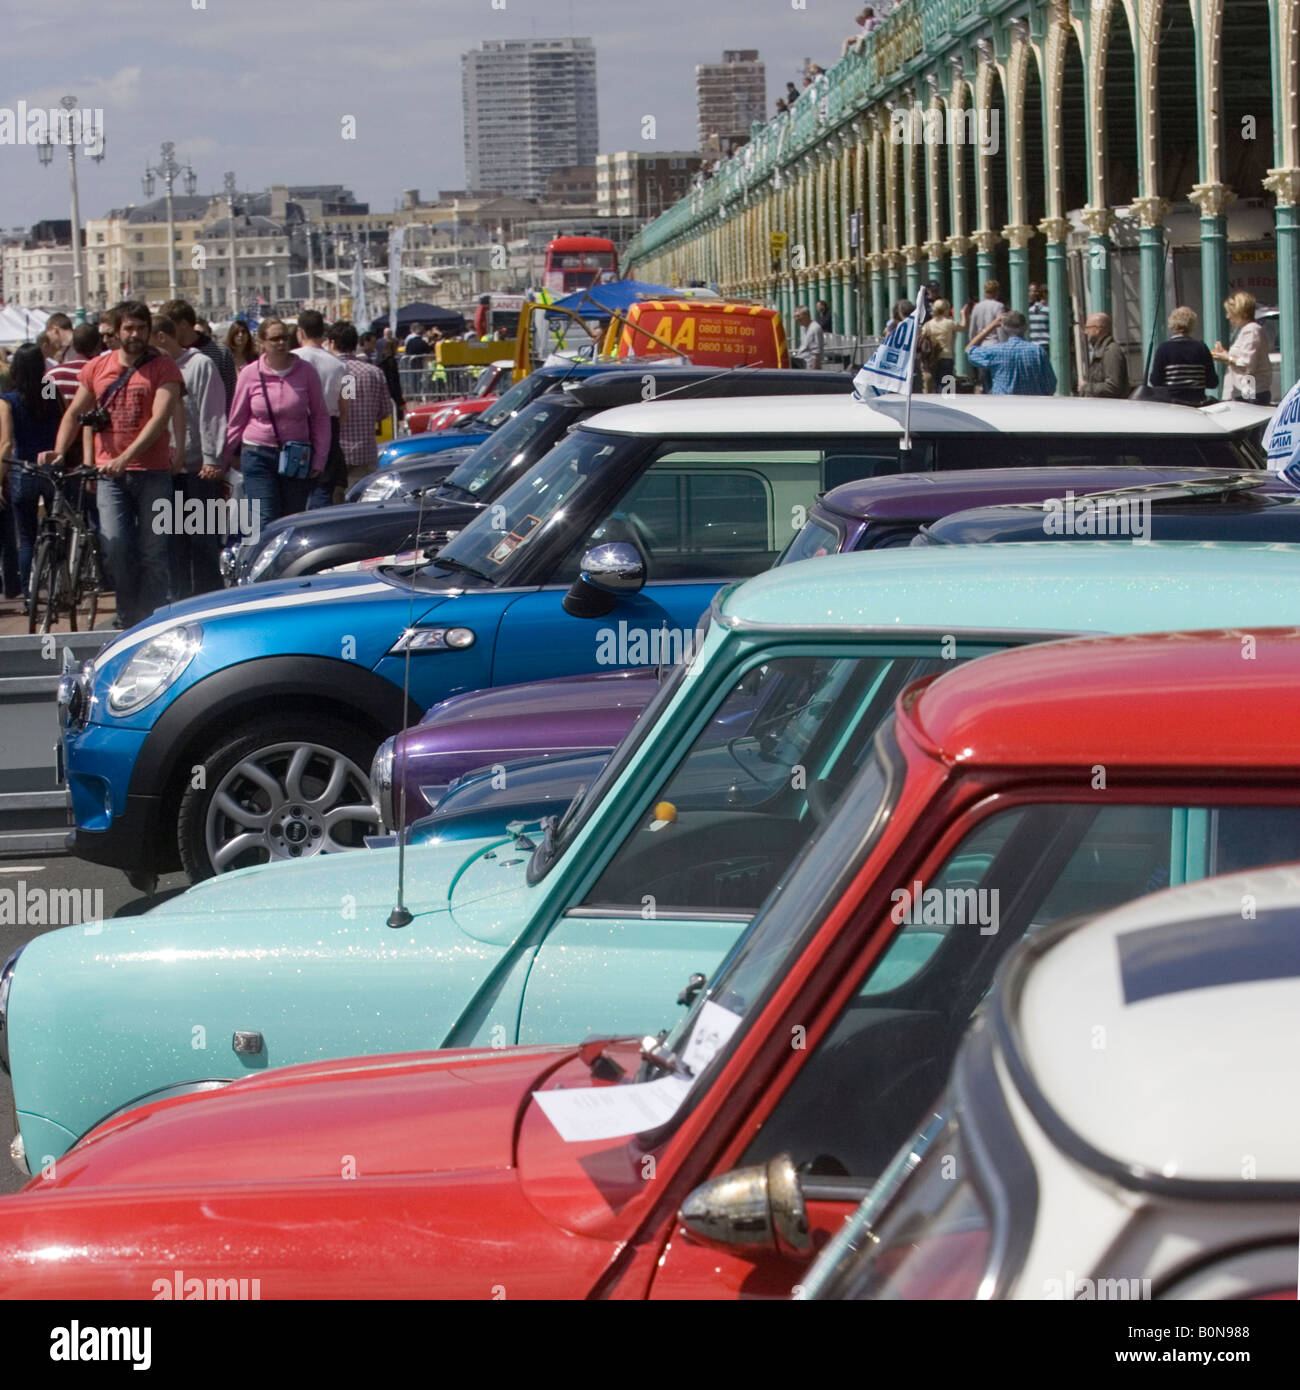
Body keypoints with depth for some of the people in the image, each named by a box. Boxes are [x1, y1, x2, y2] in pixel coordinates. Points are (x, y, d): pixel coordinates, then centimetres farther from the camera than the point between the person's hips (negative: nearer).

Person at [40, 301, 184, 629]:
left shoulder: (163, 368, 0)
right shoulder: (96, 368, 11)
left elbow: (160, 418, -12)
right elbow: (74, 414, 13)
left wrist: (125, 458, -24)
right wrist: (59, 451, -7)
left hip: (152, 471, -2)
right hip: (110, 475, 2)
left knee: (152, 551, -1)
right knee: (115, 545, -11)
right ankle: (128, 620, 2)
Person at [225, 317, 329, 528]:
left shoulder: (306, 371, -1)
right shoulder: (250, 374, -2)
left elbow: (320, 417, 5)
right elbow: (237, 420, 8)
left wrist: (319, 460, -1)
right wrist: (224, 458, 10)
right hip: (258, 456, -1)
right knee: (265, 524, -11)